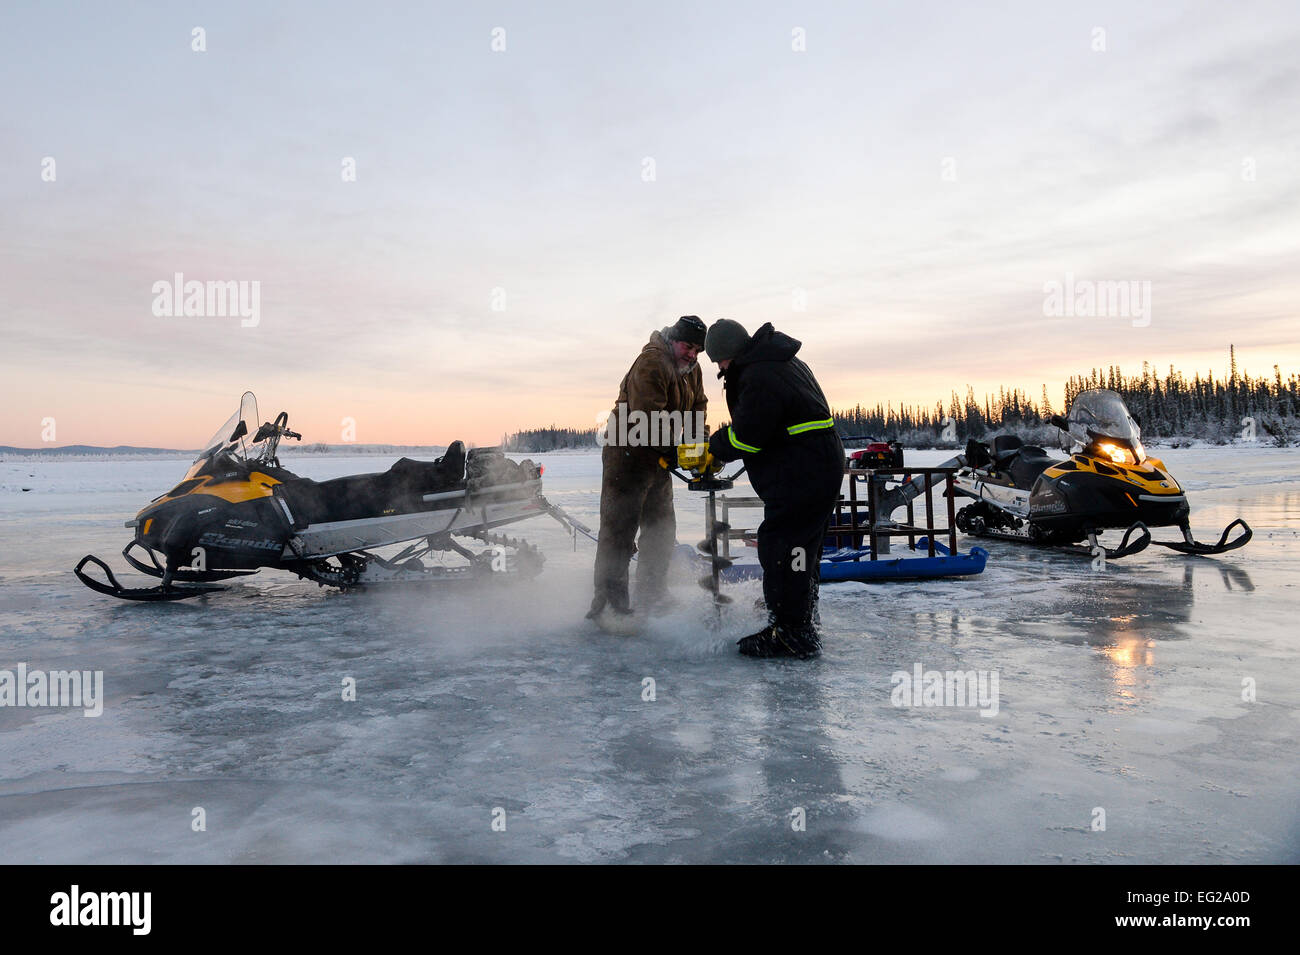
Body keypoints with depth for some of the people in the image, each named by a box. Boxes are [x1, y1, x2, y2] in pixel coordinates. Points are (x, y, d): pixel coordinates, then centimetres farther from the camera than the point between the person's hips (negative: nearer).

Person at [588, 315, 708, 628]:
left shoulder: (692, 371, 8)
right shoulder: (651, 363, -21)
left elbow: (696, 411, 11)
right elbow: (649, 419, -28)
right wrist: (676, 452, -29)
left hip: (659, 457, 9)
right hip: (627, 453, -9)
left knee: (662, 528, 14)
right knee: (620, 529, -8)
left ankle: (651, 595, 27)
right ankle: (608, 604, -4)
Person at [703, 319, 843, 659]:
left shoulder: (759, 377, -20)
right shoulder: (784, 362, 15)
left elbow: (745, 438, -19)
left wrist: (714, 448, -1)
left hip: (802, 475, -11)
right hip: (821, 467, 11)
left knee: (781, 547, -7)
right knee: (801, 547, 19)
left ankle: (791, 634, -2)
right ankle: (804, 622, 31)